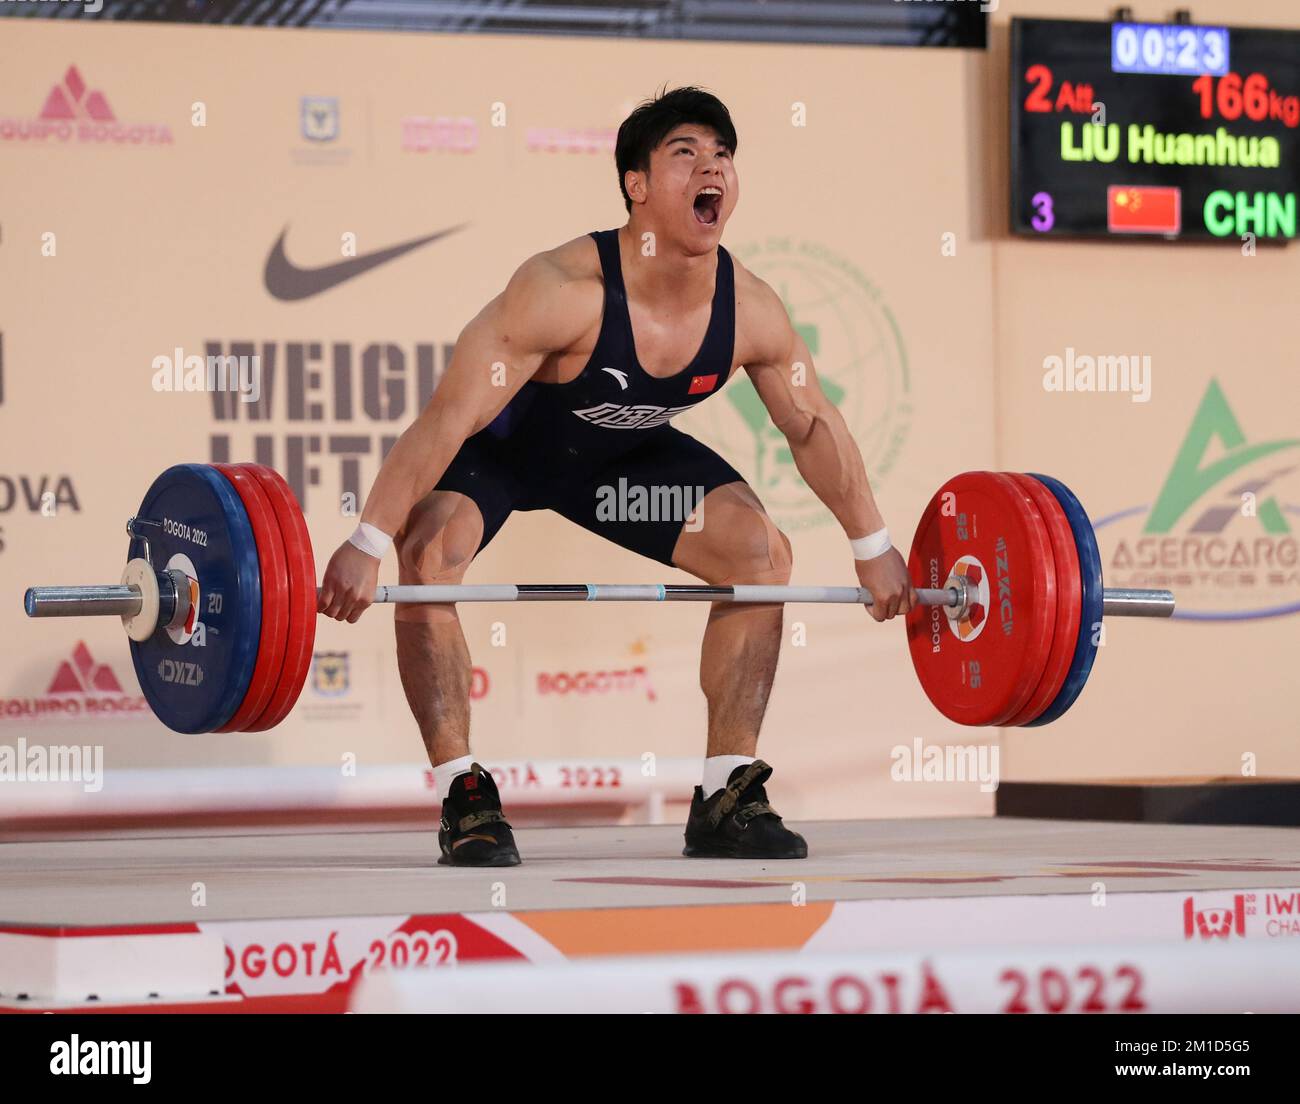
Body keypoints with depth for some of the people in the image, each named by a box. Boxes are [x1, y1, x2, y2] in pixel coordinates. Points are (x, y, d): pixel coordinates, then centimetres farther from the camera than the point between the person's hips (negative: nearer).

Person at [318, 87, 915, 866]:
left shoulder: (751, 311, -22)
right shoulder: (565, 291, -39)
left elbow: (814, 426, -4)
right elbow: (449, 417, -39)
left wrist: (872, 546, 2)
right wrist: (367, 545, -42)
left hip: (624, 450, 5)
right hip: (504, 445, -5)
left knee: (761, 552, -7)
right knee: (431, 553, -31)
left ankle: (727, 795, 2)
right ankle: (465, 797, -21)